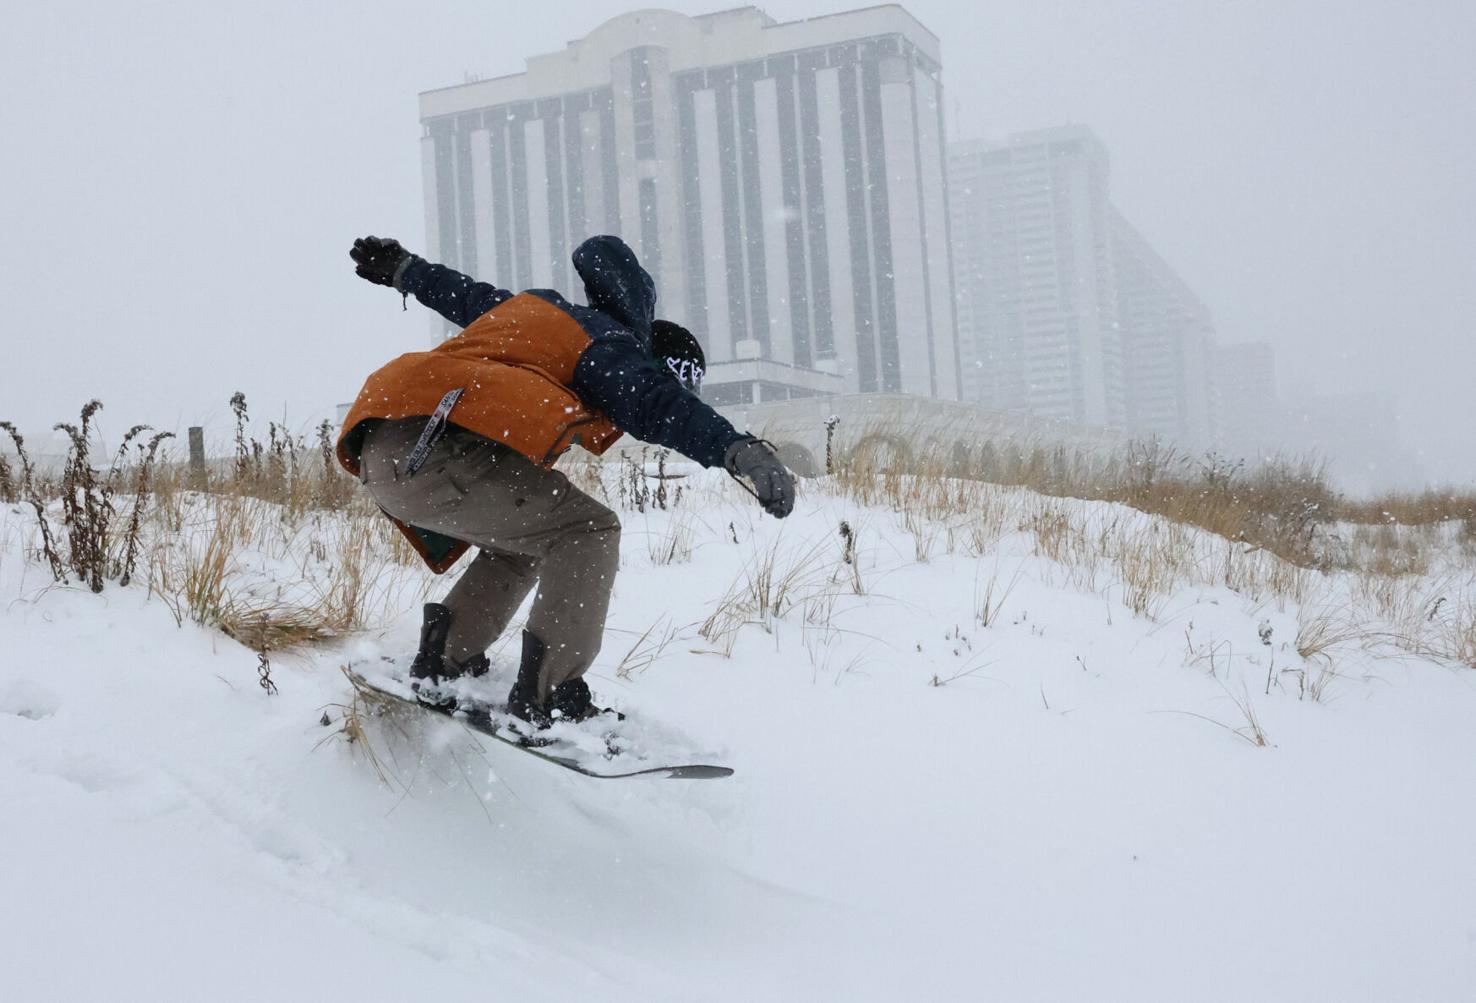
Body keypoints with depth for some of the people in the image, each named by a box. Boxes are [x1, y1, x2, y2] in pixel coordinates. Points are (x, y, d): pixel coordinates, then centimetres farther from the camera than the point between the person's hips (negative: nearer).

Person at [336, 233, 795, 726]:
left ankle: (445, 663, 22)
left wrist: (403, 269, 61)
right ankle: (548, 695, -13)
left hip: (377, 462, 10)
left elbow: (462, 294, 45)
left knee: (525, 537, 26)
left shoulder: (540, 307, 28)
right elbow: (659, 407, -16)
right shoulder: (609, 345, 3)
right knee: (585, 532, -6)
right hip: (432, 450, -10)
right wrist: (737, 448, -28)